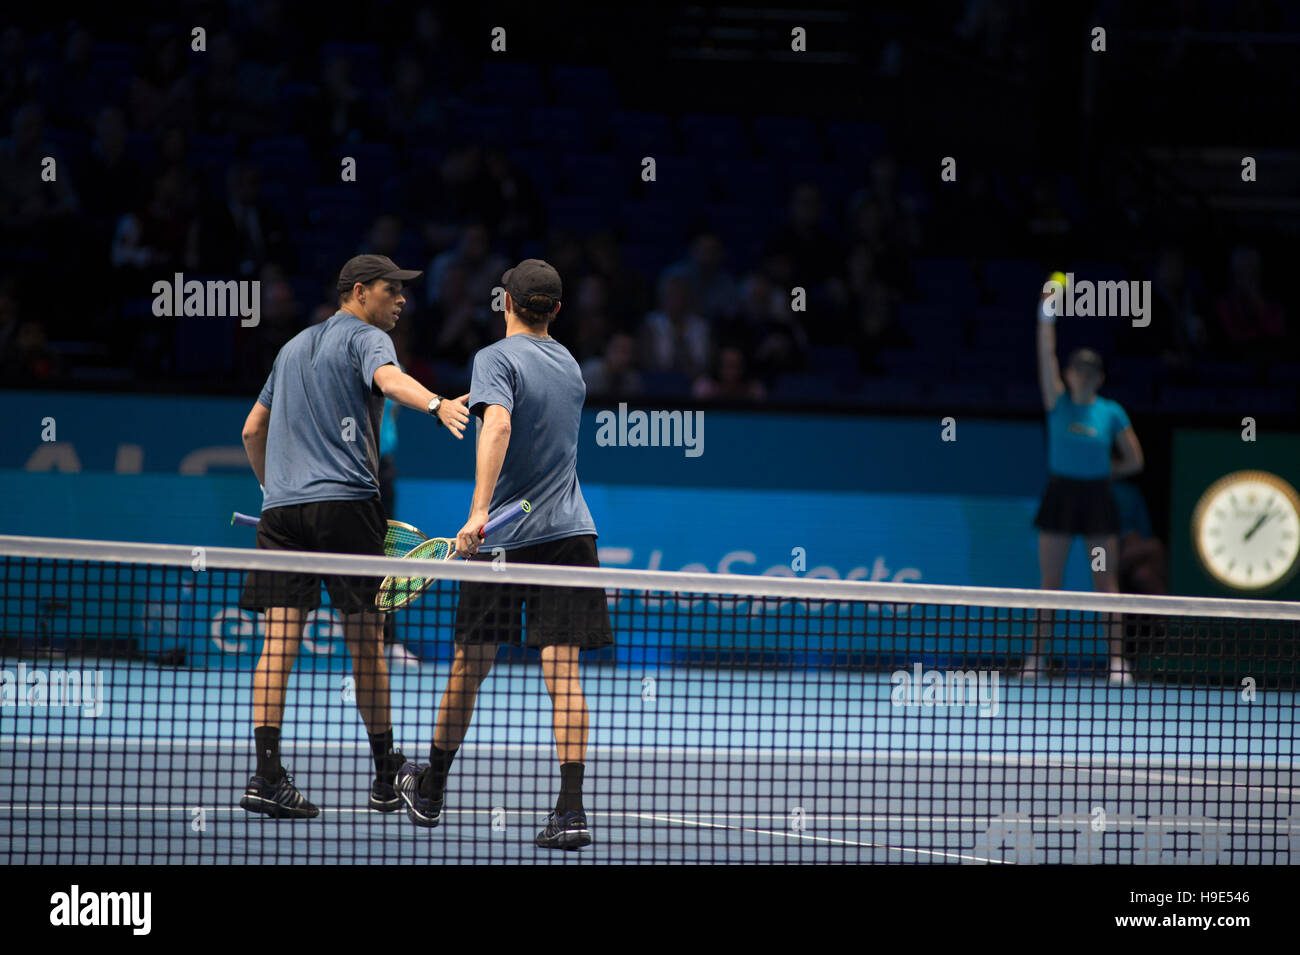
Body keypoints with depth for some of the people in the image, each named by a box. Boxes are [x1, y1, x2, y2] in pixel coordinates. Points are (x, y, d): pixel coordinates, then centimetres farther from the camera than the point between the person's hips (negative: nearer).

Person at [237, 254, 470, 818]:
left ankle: (266, 775, -17)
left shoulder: (294, 347, 25)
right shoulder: (366, 338, 2)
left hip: (281, 503, 6)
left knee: (280, 640, -4)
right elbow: (388, 378, -22)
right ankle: (387, 778, 14)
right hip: (345, 499, -6)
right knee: (366, 640, 4)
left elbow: (253, 429, 30)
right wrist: (437, 405, -40)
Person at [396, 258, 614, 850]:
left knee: (470, 665, 9)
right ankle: (571, 810, -16)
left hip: (505, 534, -4)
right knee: (562, 670, -4)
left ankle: (430, 789, 27)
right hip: (569, 529, 4)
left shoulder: (497, 358, -7)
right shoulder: (570, 365, 14)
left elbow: (499, 424, -25)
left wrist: (479, 511, -32)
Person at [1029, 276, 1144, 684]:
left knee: (1106, 583, -2)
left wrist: (1100, 469, 2)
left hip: (1097, 497, 0)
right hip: (1059, 495, 0)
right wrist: (1046, 318, -20)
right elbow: (1046, 358, -11)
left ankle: (1116, 659, -2)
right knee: (1050, 584, 3)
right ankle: (1037, 657, 8)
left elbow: (1134, 461, 7)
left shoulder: (1111, 413, 2)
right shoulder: (1058, 403, 1)